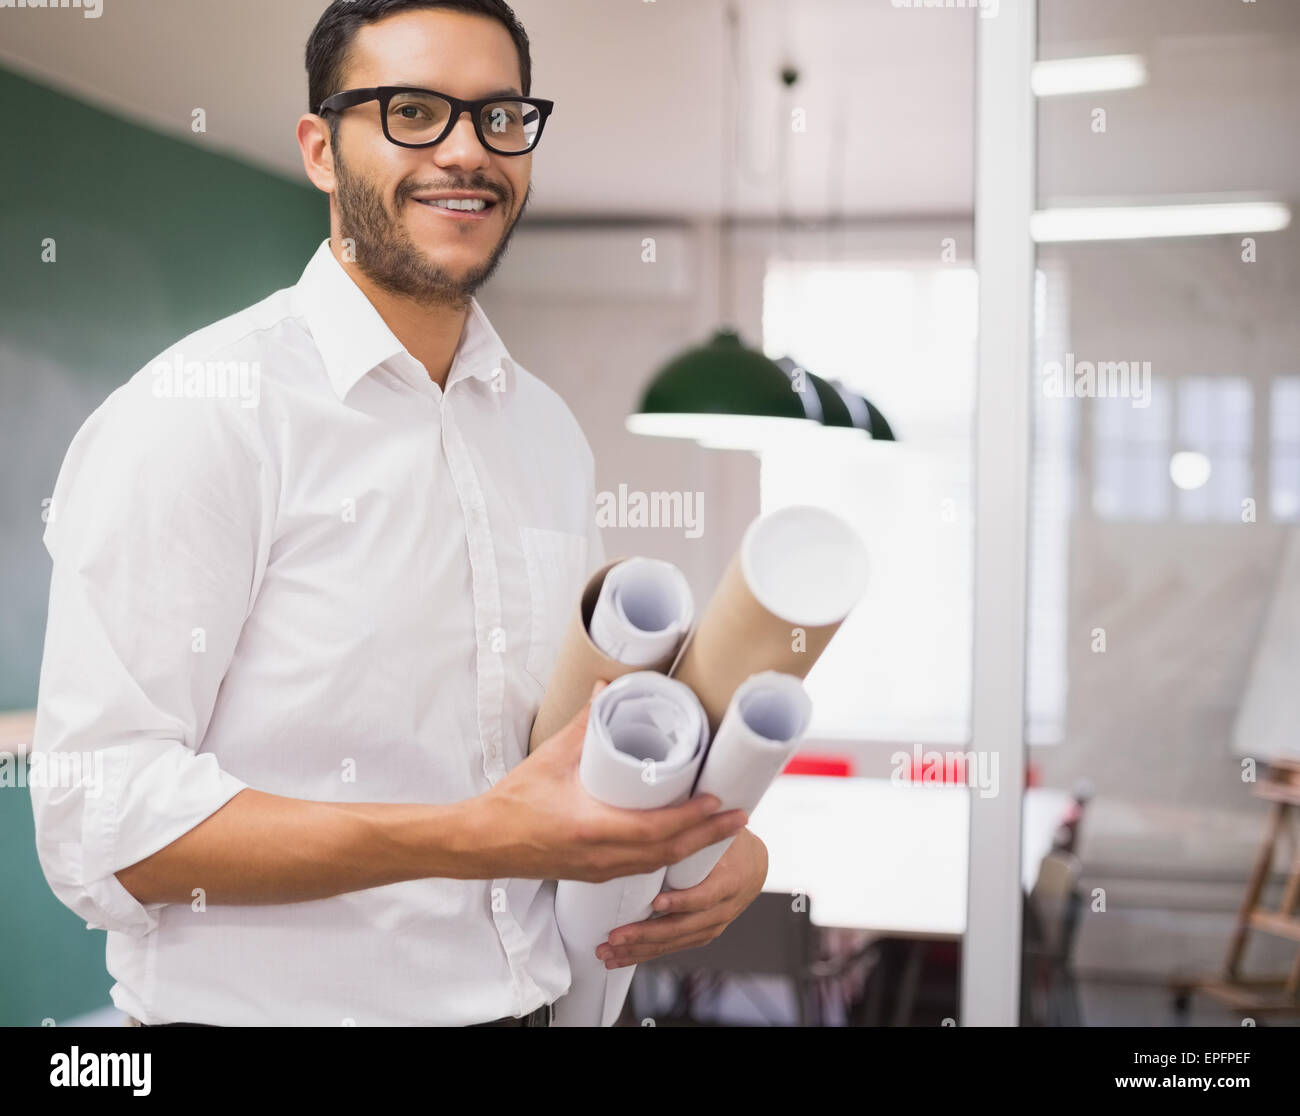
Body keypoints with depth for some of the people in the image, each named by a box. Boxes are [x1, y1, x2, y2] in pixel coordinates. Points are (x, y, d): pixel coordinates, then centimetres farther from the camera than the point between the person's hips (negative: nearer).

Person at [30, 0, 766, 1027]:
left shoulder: (550, 431, 5)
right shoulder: (199, 413, -16)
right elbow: (102, 829, -22)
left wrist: (719, 838, -6)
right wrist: (477, 838, -28)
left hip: (525, 999, 6)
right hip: (265, 1007, -6)